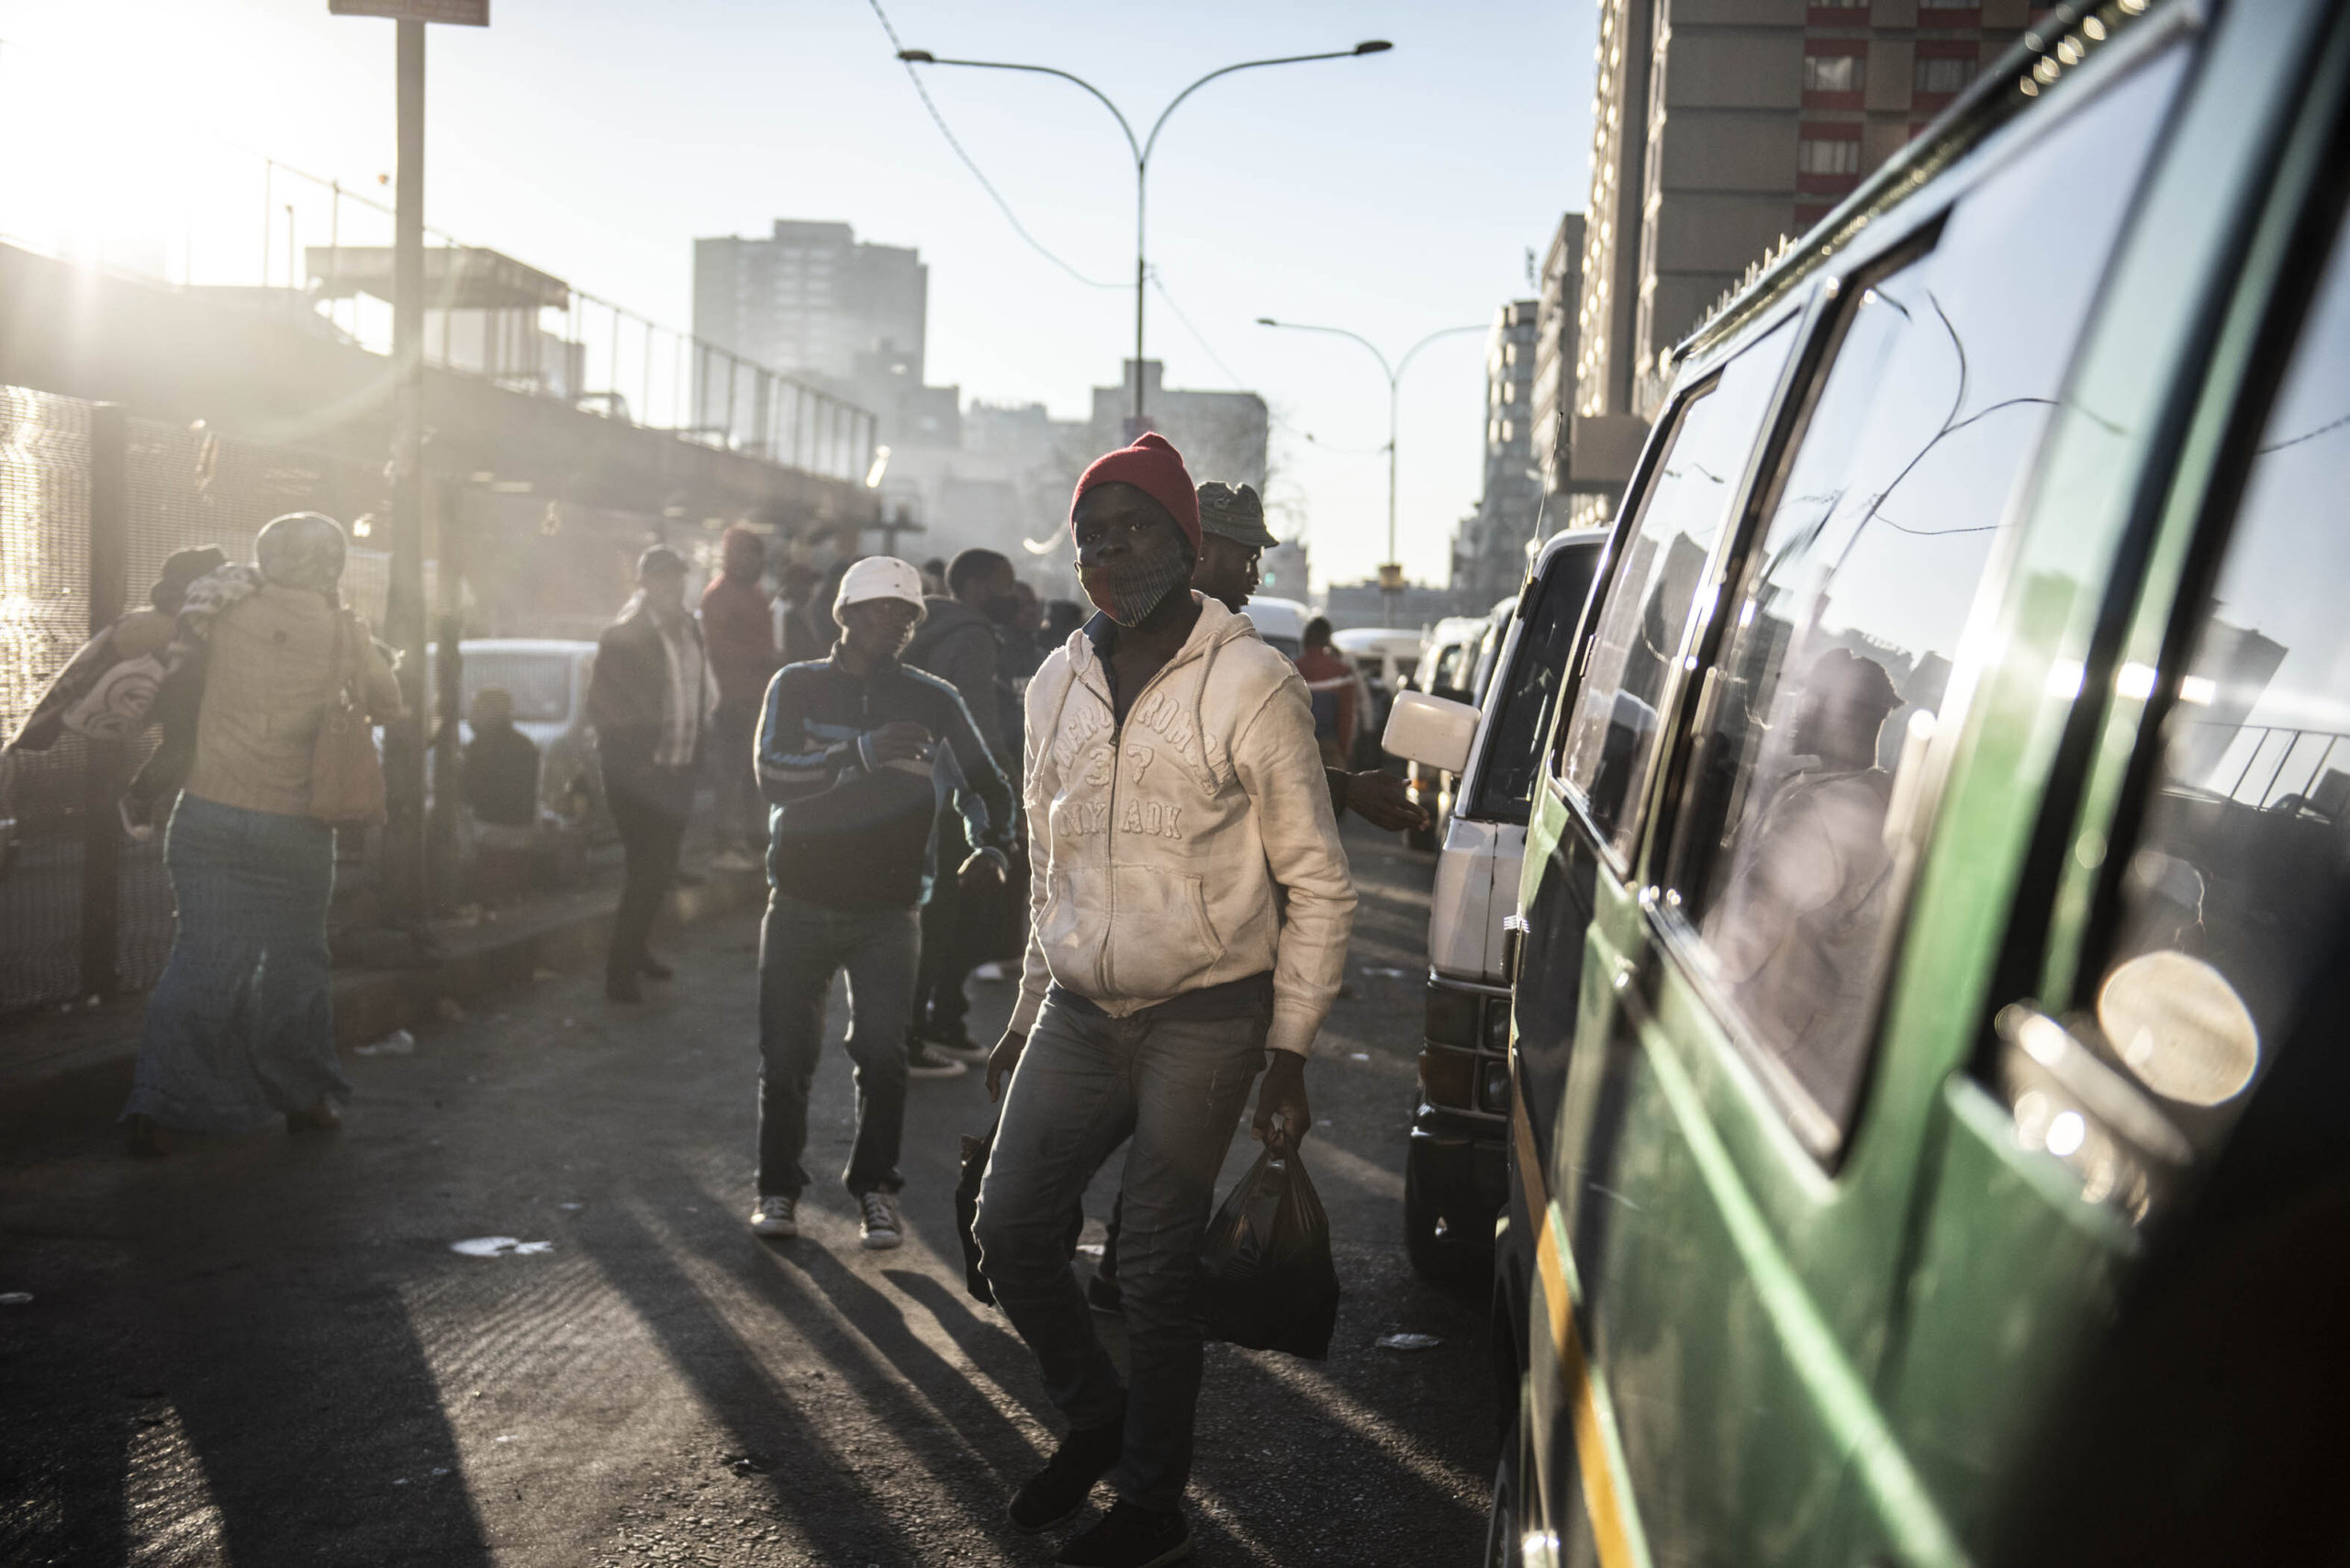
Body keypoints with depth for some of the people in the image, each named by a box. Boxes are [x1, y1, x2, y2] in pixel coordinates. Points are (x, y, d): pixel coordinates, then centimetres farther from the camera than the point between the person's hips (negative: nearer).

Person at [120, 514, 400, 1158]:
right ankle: (304, 1096, 22)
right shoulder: (343, 632, -5)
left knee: (201, 956, 4)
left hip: (207, 815, 1)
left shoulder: (226, 608, -3)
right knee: (295, 960, 13)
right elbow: (386, 705, 8)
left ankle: (153, 1101, -5)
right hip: (294, 827, -1)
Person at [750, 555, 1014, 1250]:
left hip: (887, 910, 0)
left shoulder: (933, 702, 5)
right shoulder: (799, 686, 3)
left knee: (881, 1052, -11)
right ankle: (779, 1186, 20)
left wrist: (990, 846, -11)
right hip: (801, 900, 0)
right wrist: (865, 752, -27)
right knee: (786, 1057, 2)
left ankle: (874, 1187, 7)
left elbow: (986, 785, 11)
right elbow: (774, 773, -13)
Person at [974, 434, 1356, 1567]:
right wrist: (1031, 1008, 18)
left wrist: (1288, 1054, -9)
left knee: (1154, 1269, -1)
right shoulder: (1056, 686, 8)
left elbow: (1317, 883, -7)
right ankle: (1095, 1418, 30)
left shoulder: (1248, 684, -10)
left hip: (1203, 1018, -5)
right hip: (1080, 1012, 6)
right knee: (1009, 1227, 4)